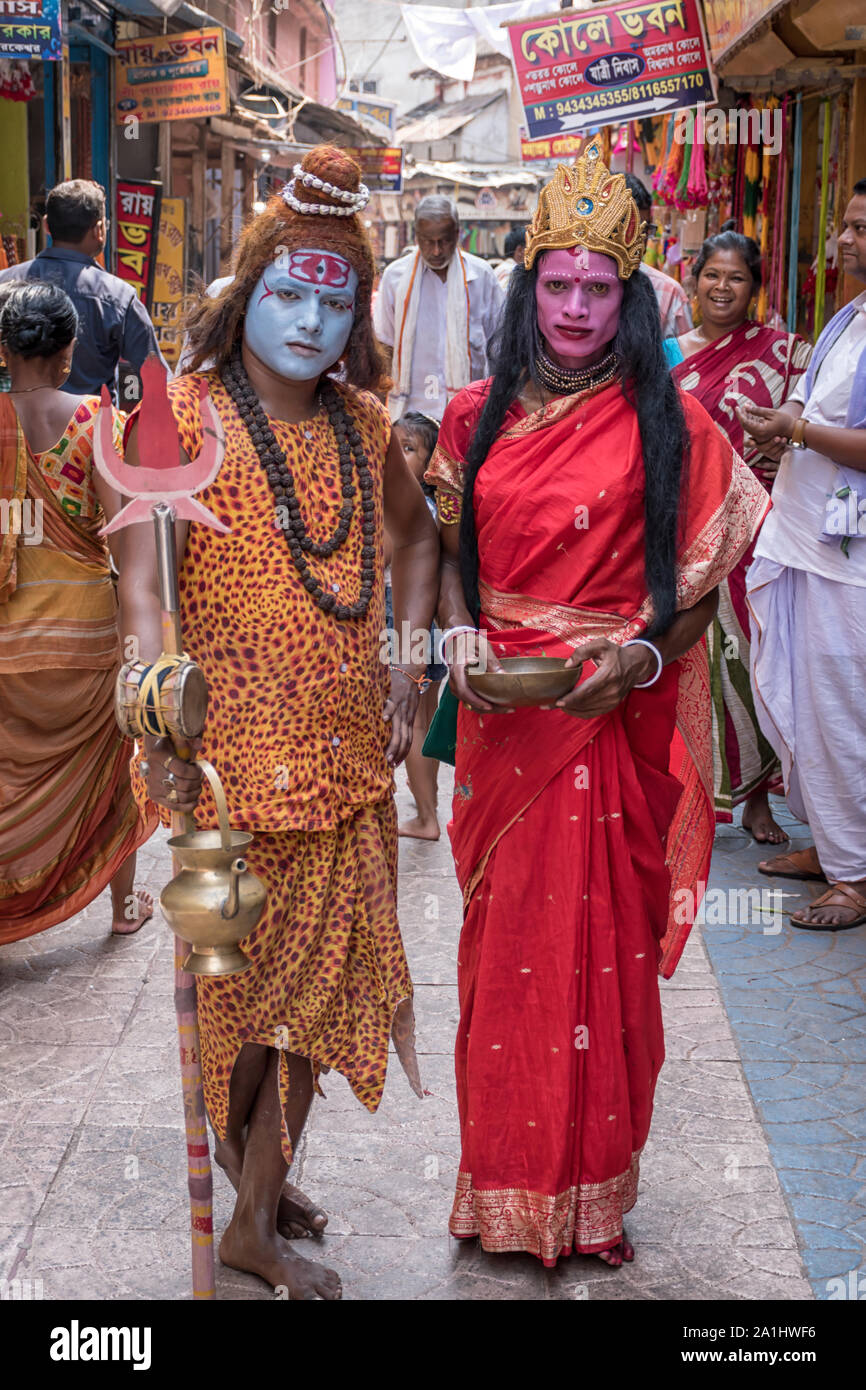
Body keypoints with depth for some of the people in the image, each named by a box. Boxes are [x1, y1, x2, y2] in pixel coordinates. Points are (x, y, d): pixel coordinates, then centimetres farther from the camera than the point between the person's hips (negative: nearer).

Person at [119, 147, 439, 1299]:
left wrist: (408, 656, 14)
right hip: (234, 747, -5)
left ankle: (260, 1211, 29)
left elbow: (416, 532, 26)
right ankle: (244, 1173, 28)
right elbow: (141, 575, -17)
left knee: (321, 976, 10)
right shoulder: (187, 413, -7)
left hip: (347, 750, 5)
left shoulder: (362, 421, 9)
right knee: (241, 976, 3)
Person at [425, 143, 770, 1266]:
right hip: (504, 721, 2)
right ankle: (506, 1184, 24)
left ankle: (592, 1196, 22)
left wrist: (643, 653, -16)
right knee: (506, 941, 8)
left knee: (601, 942, 4)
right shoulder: (478, 415, 6)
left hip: (616, 722, -2)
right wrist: (460, 633, -5)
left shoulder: (667, 421, -2)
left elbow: (704, 574, 0)